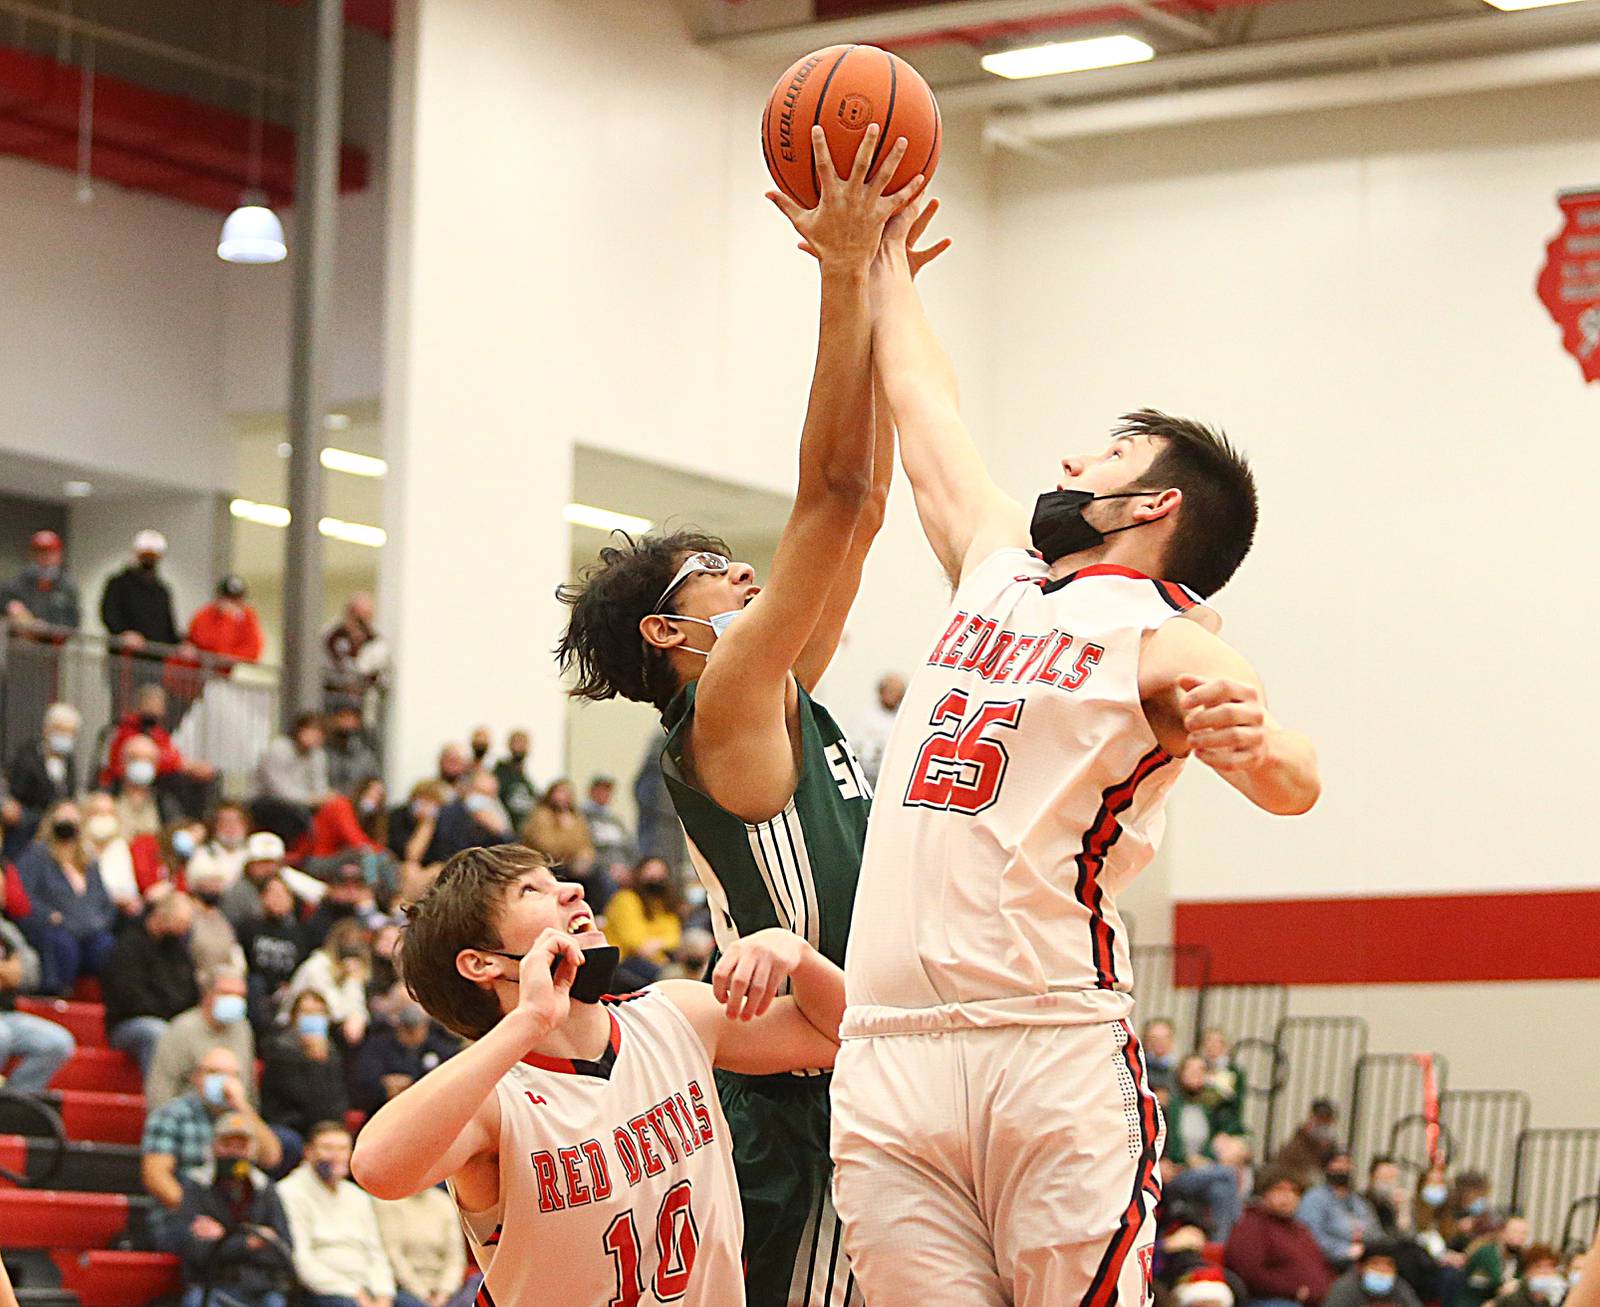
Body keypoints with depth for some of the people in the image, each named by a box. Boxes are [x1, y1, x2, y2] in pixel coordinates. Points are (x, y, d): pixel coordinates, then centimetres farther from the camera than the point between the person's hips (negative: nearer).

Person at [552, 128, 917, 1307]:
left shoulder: (785, 703, 17)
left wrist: (882, 285, 14)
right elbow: (831, 493, -14)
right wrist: (846, 276, -14)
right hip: (798, 1124, -9)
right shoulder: (721, 709, -7)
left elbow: (862, 511, 17)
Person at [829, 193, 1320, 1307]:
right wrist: (884, 257, 43)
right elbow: (929, 427, 36)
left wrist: (1253, 741, -38)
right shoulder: (997, 569, 21)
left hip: (1056, 1057, -5)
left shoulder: (1163, 635, 1)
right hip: (889, 1059, 6)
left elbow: (1294, 786, -16)